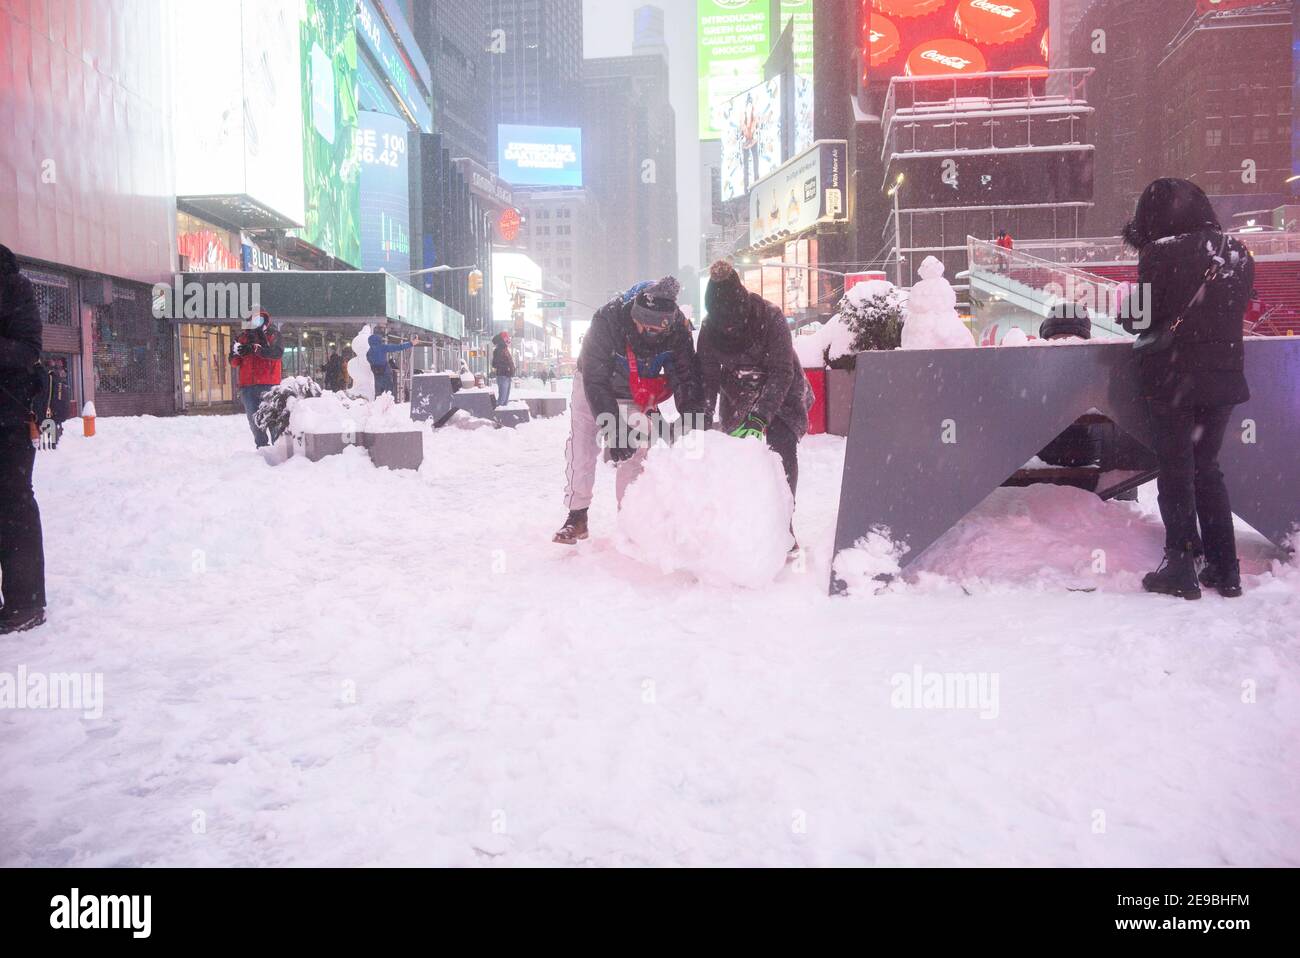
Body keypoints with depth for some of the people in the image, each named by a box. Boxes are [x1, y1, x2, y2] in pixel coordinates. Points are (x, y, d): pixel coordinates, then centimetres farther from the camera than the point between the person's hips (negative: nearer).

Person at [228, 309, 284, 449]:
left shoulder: (273, 335, 7)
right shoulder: (242, 337, 17)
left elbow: (278, 352, -14)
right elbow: (234, 363, 13)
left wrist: (255, 348, -22)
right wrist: (236, 354, -10)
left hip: (269, 385, -4)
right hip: (248, 386, 4)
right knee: (254, 421, 7)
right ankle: (262, 447, 17)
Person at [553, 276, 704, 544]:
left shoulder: (677, 327, -29)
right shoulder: (606, 320, -38)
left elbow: (687, 378, -22)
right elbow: (595, 381, -36)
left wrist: (693, 429, -31)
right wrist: (613, 431, -40)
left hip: (639, 395, 2)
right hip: (594, 385, -2)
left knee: (636, 451, -4)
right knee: (582, 444, -12)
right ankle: (576, 516, -4)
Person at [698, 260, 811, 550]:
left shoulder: (771, 317, -29)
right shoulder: (710, 328, -18)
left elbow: (781, 373, -31)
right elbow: (708, 378, -15)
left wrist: (758, 419, -41)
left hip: (781, 395, -3)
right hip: (738, 400, 3)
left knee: (783, 451, -17)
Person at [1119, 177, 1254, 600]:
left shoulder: (1161, 253, -14)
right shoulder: (1236, 252, 6)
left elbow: (1142, 318, -10)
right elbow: (1237, 310, 12)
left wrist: (1129, 316, 10)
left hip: (1174, 377, -5)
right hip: (1224, 375, 6)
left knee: (1176, 471, 5)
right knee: (1207, 468, 16)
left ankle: (1182, 567, 9)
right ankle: (1224, 569, 18)